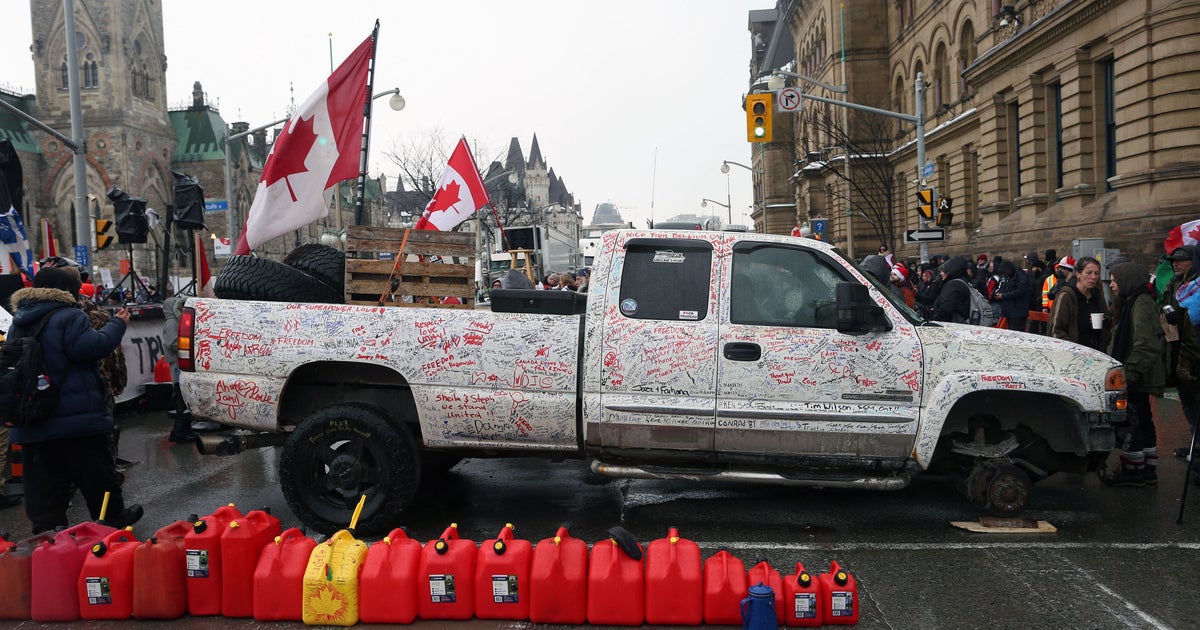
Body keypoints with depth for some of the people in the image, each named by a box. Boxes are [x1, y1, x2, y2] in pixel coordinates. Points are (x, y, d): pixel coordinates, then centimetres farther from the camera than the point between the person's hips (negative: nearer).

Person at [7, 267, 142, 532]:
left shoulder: (19, 324, 14)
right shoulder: (69, 317, -13)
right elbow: (91, 348, -23)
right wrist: (117, 325, -11)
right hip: (77, 419, -7)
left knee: (44, 483, 9)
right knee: (97, 476, 8)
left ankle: (46, 528, 10)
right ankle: (114, 517, 20)